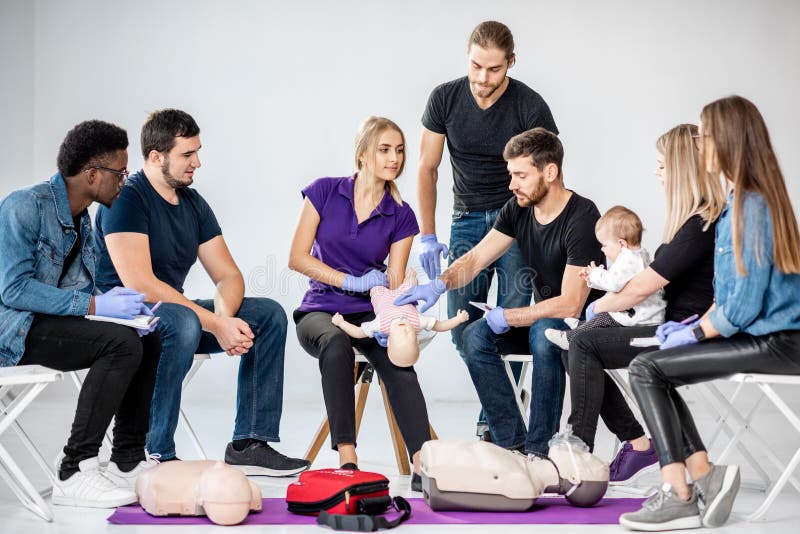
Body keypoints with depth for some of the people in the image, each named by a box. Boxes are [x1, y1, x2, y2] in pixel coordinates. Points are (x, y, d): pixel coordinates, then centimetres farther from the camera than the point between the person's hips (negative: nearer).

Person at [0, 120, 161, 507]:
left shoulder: (82, 221, 13)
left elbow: (81, 292, 15)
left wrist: (114, 301, -8)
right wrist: (95, 305, -25)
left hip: (54, 324, 9)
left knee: (149, 340, -3)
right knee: (122, 342, -25)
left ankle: (127, 461, 2)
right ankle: (73, 473, -22)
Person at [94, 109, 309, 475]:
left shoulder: (193, 204, 9)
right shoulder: (126, 199, -15)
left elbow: (228, 276, 8)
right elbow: (139, 284, -26)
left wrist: (225, 317, -16)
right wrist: (214, 323, -26)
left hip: (175, 313, 8)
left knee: (269, 315, -2)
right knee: (182, 321, -39)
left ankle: (249, 443, -4)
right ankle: (156, 457, -29)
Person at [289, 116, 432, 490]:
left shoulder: (401, 216, 5)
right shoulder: (325, 192, 1)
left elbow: (395, 284, 0)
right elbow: (297, 258, -3)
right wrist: (352, 281, -12)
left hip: (370, 314, 2)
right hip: (320, 311, -1)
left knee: (398, 361, -32)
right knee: (336, 343, -38)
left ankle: (422, 464, -44)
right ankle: (347, 459, -40)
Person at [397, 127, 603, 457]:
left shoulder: (582, 217, -24)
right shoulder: (518, 210, -1)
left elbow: (570, 304, -28)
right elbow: (475, 259, 0)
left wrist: (507, 317, -22)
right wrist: (439, 284, -21)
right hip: (543, 317, 8)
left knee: (544, 333, -38)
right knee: (476, 337, -14)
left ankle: (540, 449, -25)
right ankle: (511, 443, -11)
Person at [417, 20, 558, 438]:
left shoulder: (530, 106, -13)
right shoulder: (445, 99, -5)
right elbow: (427, 169, 2)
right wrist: (428, 238, -2)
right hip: (468, 219, 3)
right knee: (463, 330, -2)